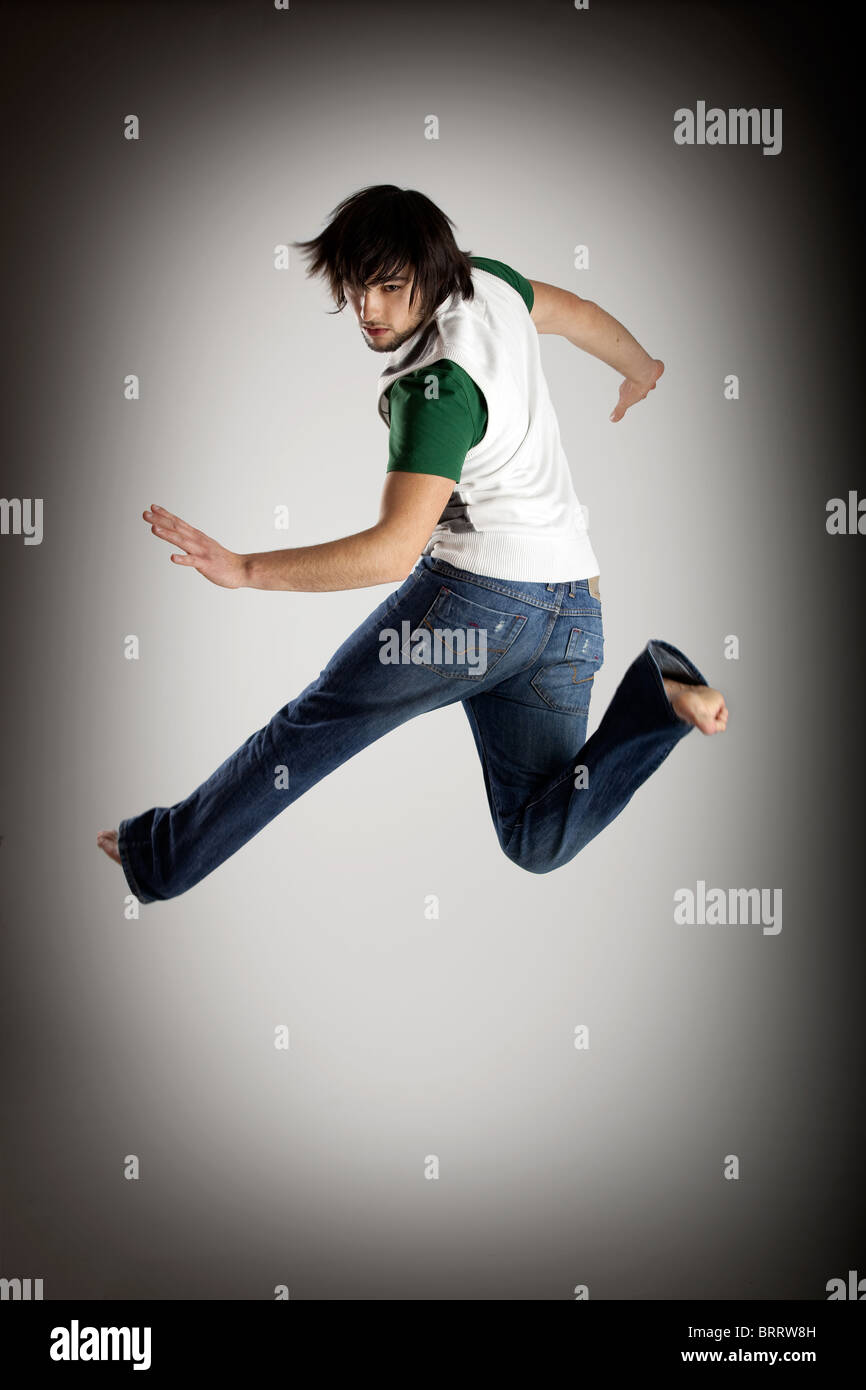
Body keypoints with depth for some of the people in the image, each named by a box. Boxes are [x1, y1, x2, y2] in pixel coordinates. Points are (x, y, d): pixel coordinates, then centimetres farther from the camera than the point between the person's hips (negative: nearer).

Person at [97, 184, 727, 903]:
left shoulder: (438, 386, -19)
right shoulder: (490, 281, 5)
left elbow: (394, 551, -27)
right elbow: (578, 314, 28)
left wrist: (245, 569, -28)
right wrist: (645, 371, 49)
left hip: (480, 587, -8)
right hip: (573, 603, 8)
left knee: (314, 723, 9)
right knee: (540, 843, 10)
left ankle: (165, 857, 20)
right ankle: (656, 697, -9)